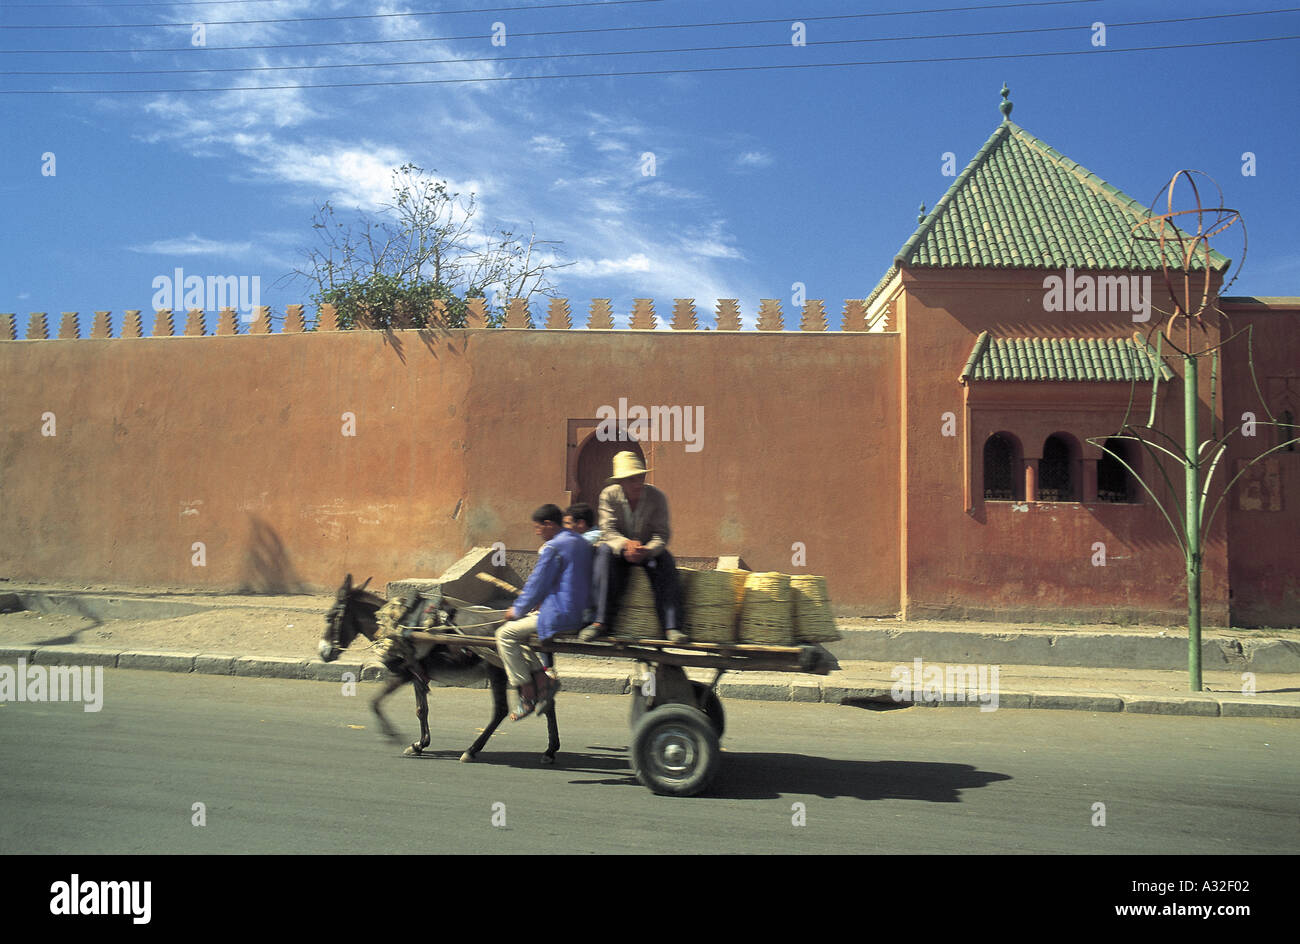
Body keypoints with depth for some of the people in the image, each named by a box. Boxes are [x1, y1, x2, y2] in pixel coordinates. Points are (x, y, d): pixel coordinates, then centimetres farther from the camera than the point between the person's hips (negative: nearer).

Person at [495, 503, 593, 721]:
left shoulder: (553, 547, -15)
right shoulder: (581, 543, 14)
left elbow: (537, 584, -12)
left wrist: (518, 610, 2)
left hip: (559, 617, -10)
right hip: (578, 616, 10)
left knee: (505, 635, -3)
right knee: (516, 630, 21)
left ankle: (527, 695, -2)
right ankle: (541, 679, 12)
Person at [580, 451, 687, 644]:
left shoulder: (657, 497, -10)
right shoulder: (609, 495, -9)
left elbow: (662, 534, -15)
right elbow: (608, 530, -17)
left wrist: (648, 550, -37)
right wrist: (625, 545, -39)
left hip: (649, 551, 0)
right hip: (620, 550, 0)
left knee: (665, 560, -32)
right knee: (605, 551, -33)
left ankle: (672, 626, -36)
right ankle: (601, 621, -36)